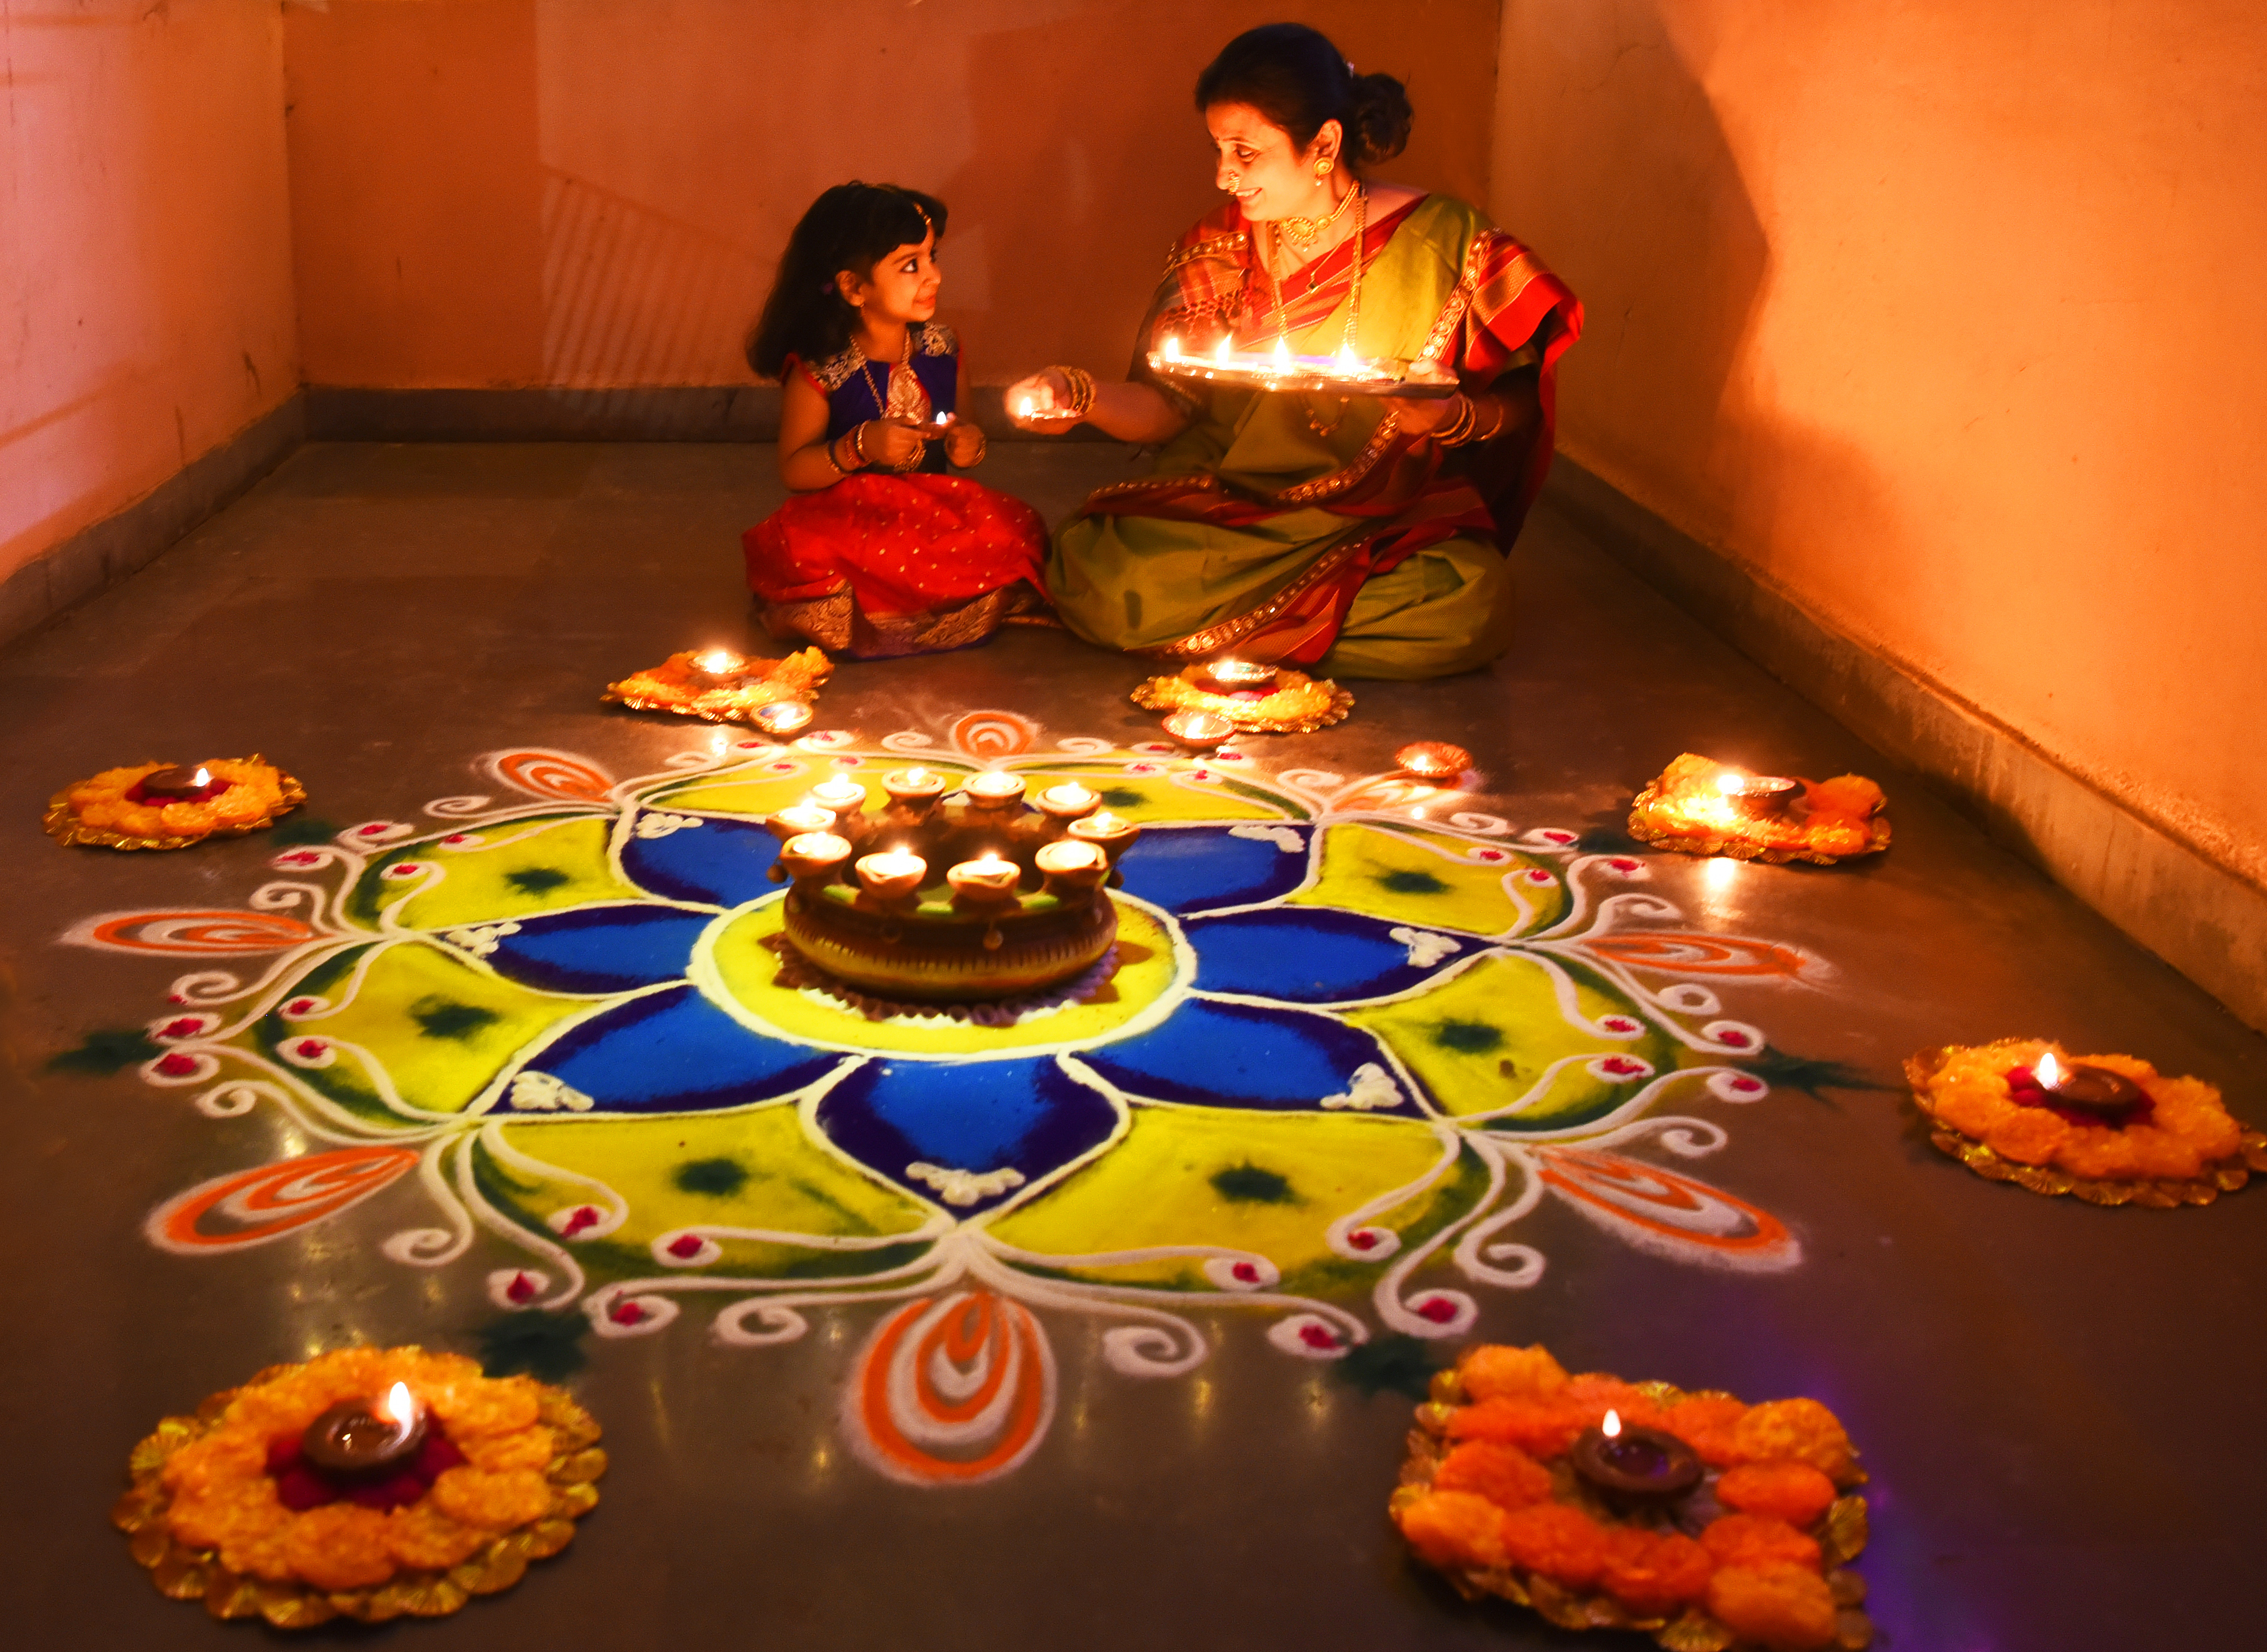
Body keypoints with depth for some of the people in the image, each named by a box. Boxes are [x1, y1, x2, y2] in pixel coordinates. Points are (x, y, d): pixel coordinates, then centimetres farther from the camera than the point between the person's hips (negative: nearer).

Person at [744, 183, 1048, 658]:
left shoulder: (943, 350, 4)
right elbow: (792, 470, -7)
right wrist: (859, 448, -23)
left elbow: (962, 435, 18)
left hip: (933, 517, 5)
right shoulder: (817, 373, -10)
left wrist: (970, 445, -8)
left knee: (1016, 533, -24)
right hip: (846, 523, -5)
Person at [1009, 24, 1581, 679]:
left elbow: (1515, 407, 0)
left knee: (1470, 607, -34)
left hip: (1386, 525, 0)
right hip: (1226, 513, 1)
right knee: (1104, 584, -30)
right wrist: (1081, 397, -13)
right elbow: (1169, 405, 6)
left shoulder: (1440, 239, -5)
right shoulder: (1215, 248, 5)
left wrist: (1453, 417, -22)